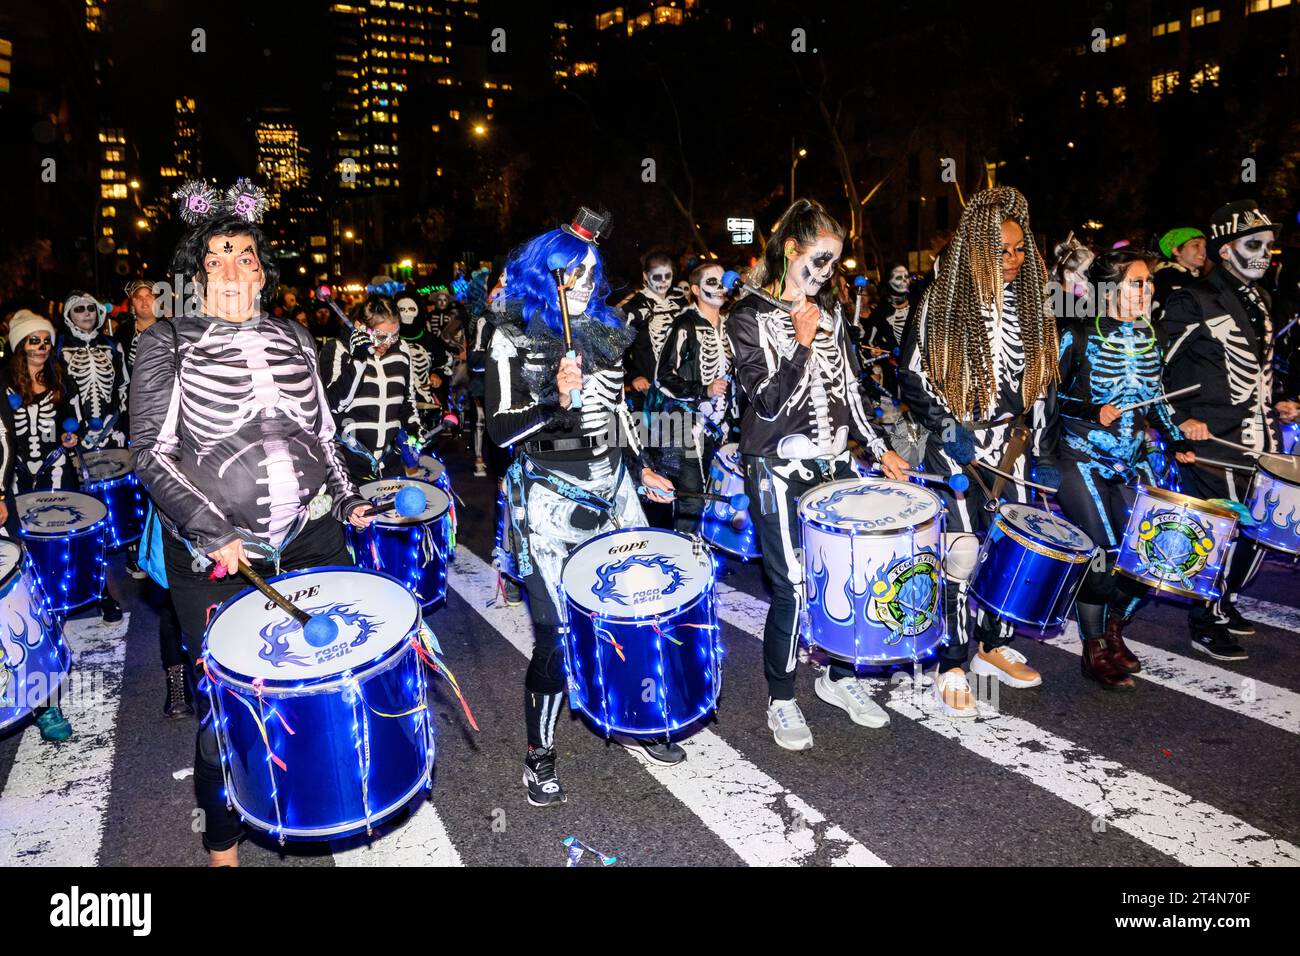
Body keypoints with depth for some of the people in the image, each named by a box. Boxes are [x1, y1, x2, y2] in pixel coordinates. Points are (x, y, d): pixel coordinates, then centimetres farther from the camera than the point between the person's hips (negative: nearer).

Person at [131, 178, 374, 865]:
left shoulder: (293, 338, 11)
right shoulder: (167, 343, 0)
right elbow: (151, 454, -6)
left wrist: (348, 501, 6)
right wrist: (211, 533, -17)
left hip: (313, 538, 4)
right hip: (214, 555, -3)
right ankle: (222, 843, 28)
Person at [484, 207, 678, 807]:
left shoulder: (603, 331, 10)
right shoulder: (513, 337, -6)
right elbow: (501, 430, -12)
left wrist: (640, 469, 18)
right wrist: (557, 399, -26)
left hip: (611, 485, 6)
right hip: (550, 494, -6)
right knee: (557, 628, -6)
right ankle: (539, 754, 14)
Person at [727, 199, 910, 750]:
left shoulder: (830, 309, 11)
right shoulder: (748, 316, -7)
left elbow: (848, 388, 14)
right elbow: (769, 402, -13)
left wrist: (879, 449, 10)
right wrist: (801, 344, -18)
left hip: (834, 461, 6)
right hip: (779, 467, -6)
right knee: (792, 586, -3)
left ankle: (838, 677, 30)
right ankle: (780, 699, 16)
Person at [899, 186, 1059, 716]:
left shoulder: (1030, 301, 8)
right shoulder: (942, 302, -7)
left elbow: (1041, 376, 15)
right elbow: (912, 376, -6)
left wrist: (1041, 435, 9)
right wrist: (949, 428, -15)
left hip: (1011, 445, 5)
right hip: (956, 447, -5)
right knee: (961, 550, -9)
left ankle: (995, 646, 27)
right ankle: (950, 666, 3)